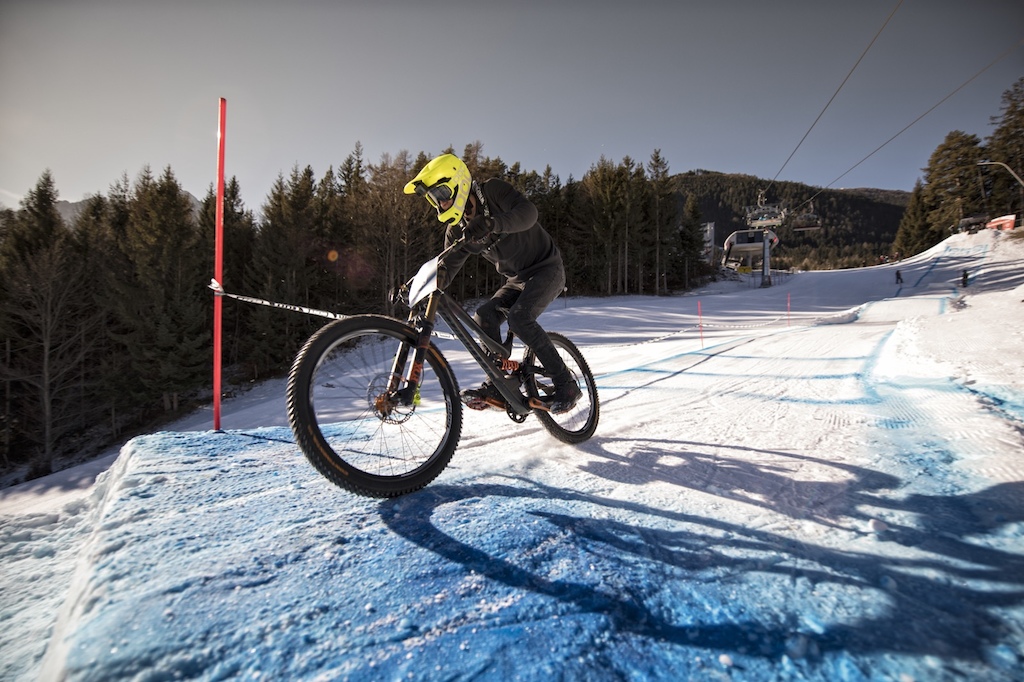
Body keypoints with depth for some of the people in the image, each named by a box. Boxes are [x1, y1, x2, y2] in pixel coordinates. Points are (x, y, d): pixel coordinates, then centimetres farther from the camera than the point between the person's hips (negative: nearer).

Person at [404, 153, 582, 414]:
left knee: (518, 318, -27)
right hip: (517, 280, 7)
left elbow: (528, 211, -32)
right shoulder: (457, 230, 2)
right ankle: (497, 386, -6)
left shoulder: (493, 191, -14)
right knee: (484, 316, -14)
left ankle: (566, 385, -16)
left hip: (547, 268, -6)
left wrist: (492, 223, -49)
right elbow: (446, 269, -3)